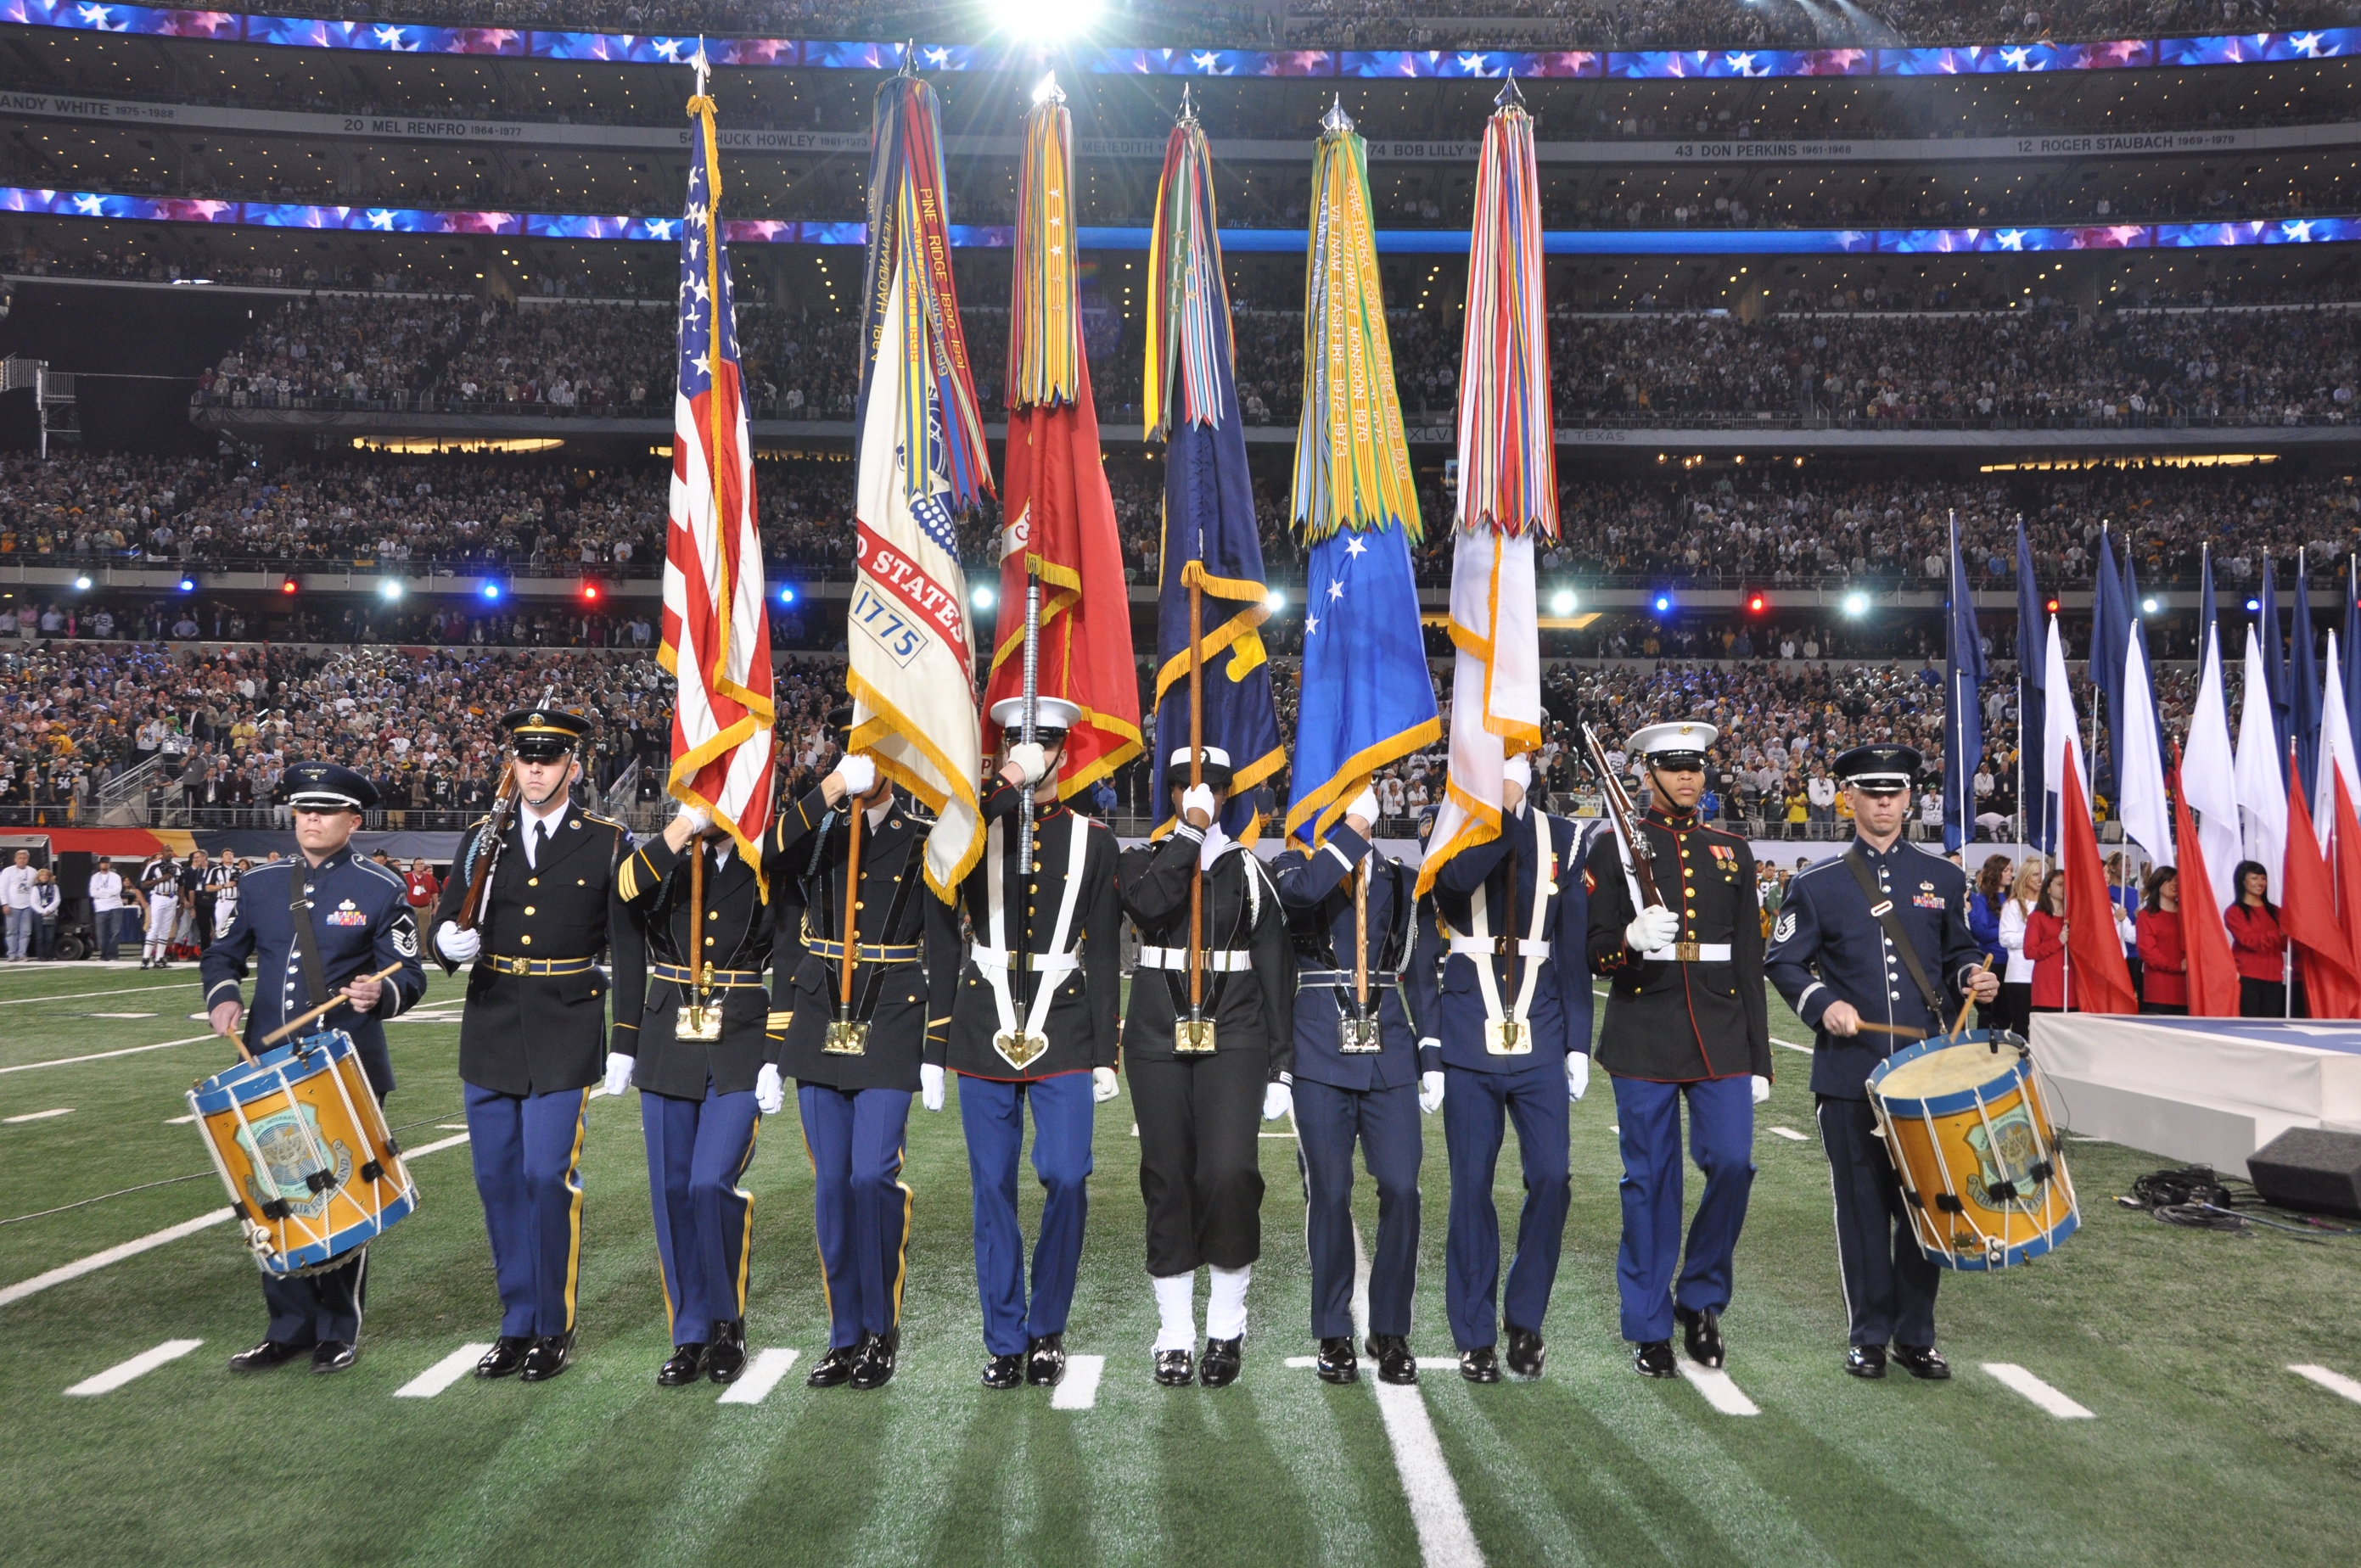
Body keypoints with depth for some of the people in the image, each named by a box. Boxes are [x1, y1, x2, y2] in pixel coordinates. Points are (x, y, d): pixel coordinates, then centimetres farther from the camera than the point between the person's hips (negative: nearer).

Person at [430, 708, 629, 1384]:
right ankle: (516, 1325, 23)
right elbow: (444, 926, 9)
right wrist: (450, 941, -15)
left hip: (565, 1037, -4)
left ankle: (554, 1329, 10)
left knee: (549, 1177, -7)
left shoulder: (608, 844, -1)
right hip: (491, 1032, 4)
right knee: (498, 1180, 9)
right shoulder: (482, 841, 9)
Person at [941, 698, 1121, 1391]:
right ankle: (1005, 1341, 17)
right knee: (993, 1190, 5)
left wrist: (1104, 1054, 2)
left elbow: (1104, 954, 5)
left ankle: (1047, 1329, 12)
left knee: (1067, 1180, -8)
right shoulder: (975, 828, 6)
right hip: (984, 1033, 1)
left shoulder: (1092, 838, 7)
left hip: (1064, 1034, 0)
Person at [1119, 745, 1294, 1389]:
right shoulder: (1142, 860, 8)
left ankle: (1227, 1328, 5)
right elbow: (1148, 903, -17)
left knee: (1230, 1172, -13)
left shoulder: (1250, 869, 7)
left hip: (1233, 1040, -1)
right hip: (1159, 1041, 1)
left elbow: (1277, 971, 6)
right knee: (1168, 1180, 3)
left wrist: (1281, 1066, 1)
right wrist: (1190, 831, -13)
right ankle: (1175, 1335, 14)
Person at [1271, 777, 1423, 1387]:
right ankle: (1335, 1334, 16)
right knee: (1329, 1193, 2)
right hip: (1320, 1054, -2)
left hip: (1389, 1050, 3)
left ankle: (1391, 1331, 14)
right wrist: (1351, 830, -16)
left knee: (1401, 1189, -2)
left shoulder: (1399, 876, 13)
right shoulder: (1295, 863, 4)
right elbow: (1301, 892, -23)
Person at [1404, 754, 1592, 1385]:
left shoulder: (1562, 838, 6)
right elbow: (1425, 952, -11)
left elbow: (1574, 949, 8)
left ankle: (1525, 1317, 19)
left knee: (1551, 1178, -3)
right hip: (1468, 1043, -1)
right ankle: (1476, 1335, 15)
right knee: (1472, 1186, 2)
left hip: (1539, 1041, 2)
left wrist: (1578, 1044, 6)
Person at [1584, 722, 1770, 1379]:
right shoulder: (1615, 847, 3)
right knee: (1650, 1181, 2)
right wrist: (1631, 939, -24)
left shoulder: (1732, 851, 13)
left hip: (1721, 1038, 3)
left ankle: (1700, 1299, 16)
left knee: (1732, 1163, -7)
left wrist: (1759, 1058, 9)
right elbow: (1592, 951, 0)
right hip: (1644, 1040, -2)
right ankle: (1650, 1329, 14)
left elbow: (1749, 960, 13)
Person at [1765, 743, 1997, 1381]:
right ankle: (1868, 1336, 17)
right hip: (1849, 1073, -2)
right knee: (1862, 1204, 4)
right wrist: (1823, 1004, -14)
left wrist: (1973, 977, -3)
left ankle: (1915, 1336, 20)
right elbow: (1782, 962, 3)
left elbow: (1956, 952, 19)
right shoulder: (1816, 885, 2)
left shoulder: (1943, 878, 10)